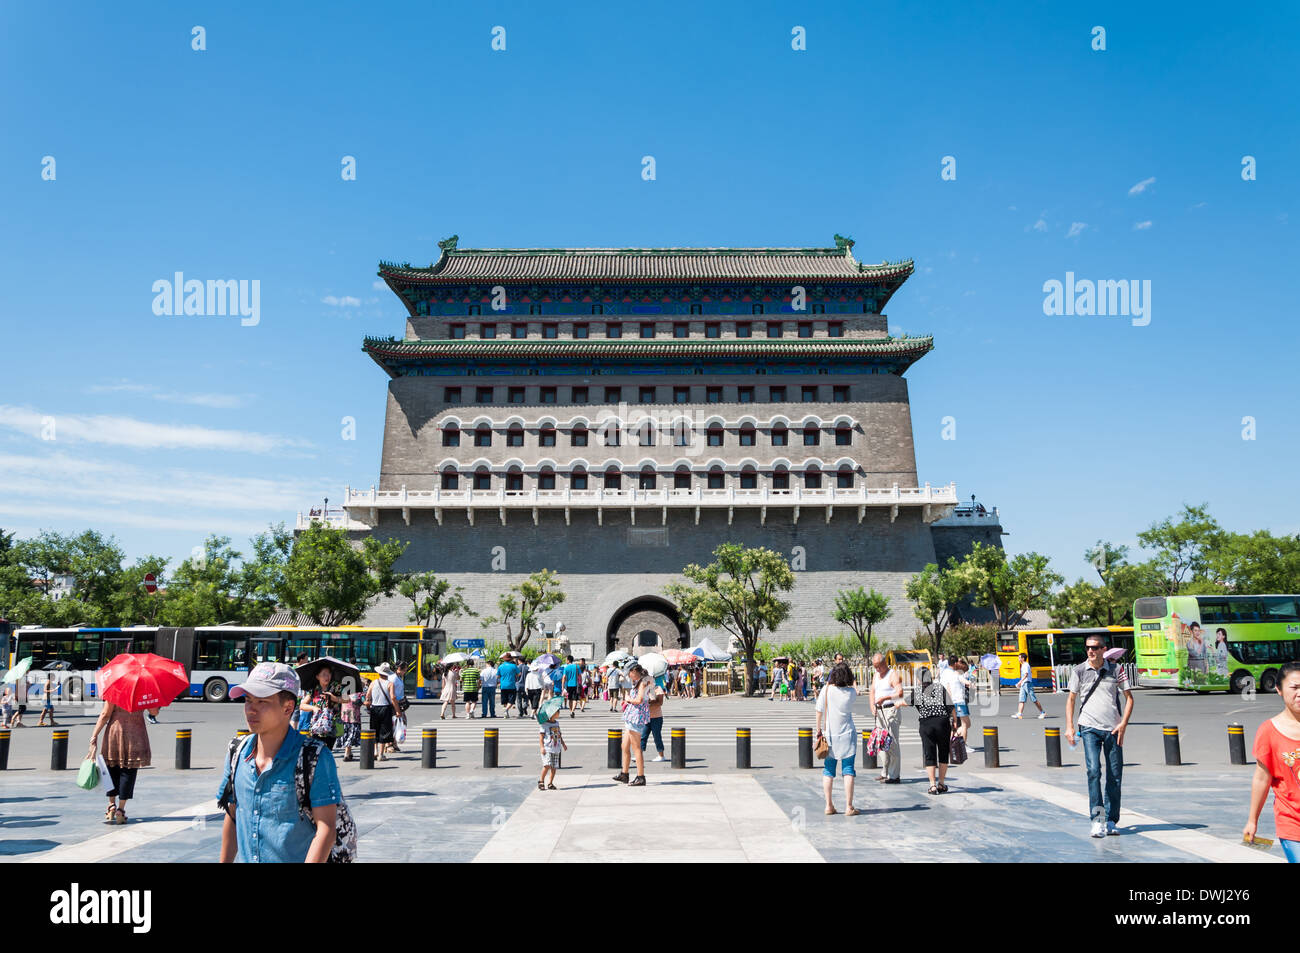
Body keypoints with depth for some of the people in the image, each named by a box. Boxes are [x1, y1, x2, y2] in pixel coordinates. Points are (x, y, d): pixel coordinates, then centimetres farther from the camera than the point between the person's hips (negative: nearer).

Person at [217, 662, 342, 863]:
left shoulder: (315, 758, -17)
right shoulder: (238, 755, 1)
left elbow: (326, 828, -19)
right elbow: (232, 818, 13)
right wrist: (224, 861, 13)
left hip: (296, 858, -5)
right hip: (246, 858, 5)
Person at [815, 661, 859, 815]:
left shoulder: (826, 690, -9)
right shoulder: (851, 692, -8)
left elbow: (819, 711, -6)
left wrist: (818, 730, 3)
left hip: (830, 735, 1)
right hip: (847, 735, -1)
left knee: (828, 770, 9)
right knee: (848, 770, 3)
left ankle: (829, 806, 10)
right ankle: (849, 807, 1)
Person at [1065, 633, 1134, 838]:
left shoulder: (1116, 670, 3)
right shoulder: (1079, 671, 3)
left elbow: (1128, 697, 8)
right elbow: (1071, 699, 9)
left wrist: (1123, 723, -4)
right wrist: (1069, 727, 1)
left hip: (1113, 729, 1)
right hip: (1089, 728, -1)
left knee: (1115, 776, 4)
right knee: (1093, 770, -16)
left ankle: (1111, 821, 17)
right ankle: (1097, 818, -14)